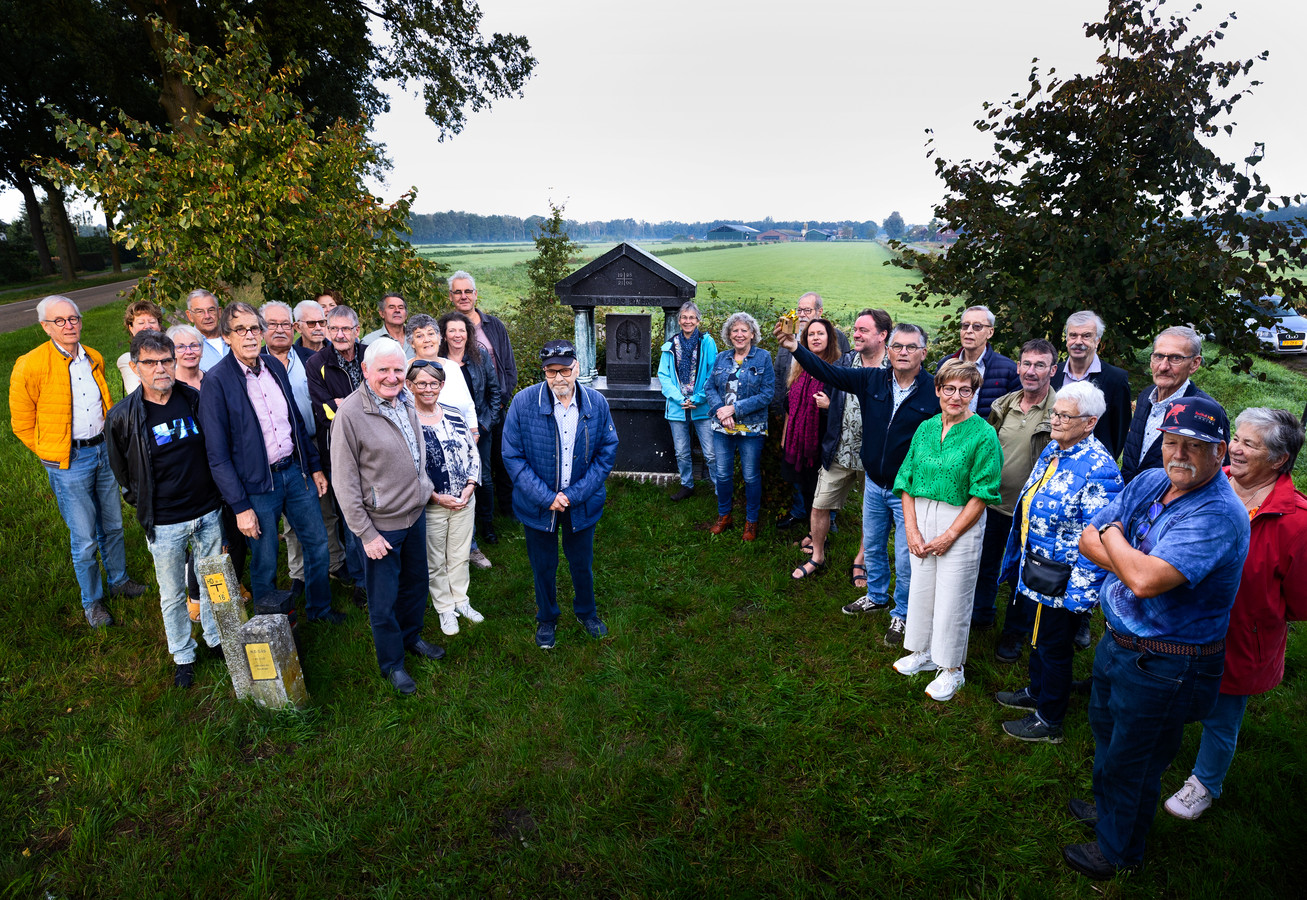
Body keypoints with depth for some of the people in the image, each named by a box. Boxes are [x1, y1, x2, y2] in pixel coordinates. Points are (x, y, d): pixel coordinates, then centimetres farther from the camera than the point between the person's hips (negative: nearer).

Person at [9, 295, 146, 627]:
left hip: (103, 449, 5)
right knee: (84, 539, 2)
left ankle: (119, 581, 37)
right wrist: (54, 457, -1)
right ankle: (92, 601, 20)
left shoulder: (94, 359, 5)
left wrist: (107, 442, 16)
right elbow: (22, 424, -5)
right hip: (69, 462, -5)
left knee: (113, 526, 17)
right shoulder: (30, 366, -13)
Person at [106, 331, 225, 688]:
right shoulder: (123, 417, -11)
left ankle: (217, 639, 38)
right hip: (164, 524, -2)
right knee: (173, 595, 12)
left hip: (208, 513, 2)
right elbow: (122, 471, 4)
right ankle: (183, 655, 32)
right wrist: (147, 504, 7)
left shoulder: (195, 400, -4)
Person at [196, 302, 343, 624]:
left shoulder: (274, 365, 4)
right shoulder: (217, 381, -14)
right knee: (265, 565, 9)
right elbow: (217, 454, -13)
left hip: (295, 470, 5)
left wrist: (315, 466, 13)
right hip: (257, 485, -5)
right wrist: (240, 506, -14)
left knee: (317, 544, 15)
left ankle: (319, 608, 37)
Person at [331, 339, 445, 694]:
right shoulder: (350, 413, -20)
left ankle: (411, 637, 46)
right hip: (381, 524, -7)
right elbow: (344, 482, -17)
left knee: (416, 582, 23)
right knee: (384, 599, 8)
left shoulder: (406, 401, 2)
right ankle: (391, 663, 28)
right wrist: (365, 533, -17)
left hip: (416, 514, 7)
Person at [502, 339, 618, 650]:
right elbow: (512, 456, -11)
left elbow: (607, 453, -5)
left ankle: (586, 611, 47)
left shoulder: (597, 403, -11)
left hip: (582, 503, 1)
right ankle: (546, 619, 43)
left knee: (582, 563, 19)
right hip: (538, 503, -1)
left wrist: (574, 494, -14)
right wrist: (546, 497, -18)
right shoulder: (523, 402, -16)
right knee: (543, 566, 18)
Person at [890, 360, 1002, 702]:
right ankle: (922, 652, 35)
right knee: (921, 588, 14)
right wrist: (912, 528, -4)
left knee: (953, 597, 5)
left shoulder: (983, 434, -10)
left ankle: (952, 670, 23)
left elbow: (982, 494, -12)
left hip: (961, 522, -4)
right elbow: (907, 480, 5)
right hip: (922, 519, 5)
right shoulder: (925, 428, 5)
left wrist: (949, 536, -13)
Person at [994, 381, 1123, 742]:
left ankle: (1048, 721, 29)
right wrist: (1020, 558, 21)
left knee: (1053, 647, 9)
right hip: (1036, 567, 9)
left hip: (1061, 578, -8)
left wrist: (1078, 591, -24)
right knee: (1038, 634, 25)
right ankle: (1036, 692, 47)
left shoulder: (1098, 468, -25)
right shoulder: (1052, 449, 5)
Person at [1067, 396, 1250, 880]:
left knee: (1131, 760, 12)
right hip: (1117, 641, 8)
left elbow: (1146, 580, -37)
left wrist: (1113, 535, -19)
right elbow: (1088, 540, -2)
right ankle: (1107, 806, 54)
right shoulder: (1150, 482, -2)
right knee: (1105, 728, 28)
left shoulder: (1219, 515, -28)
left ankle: (1119, 849, 37)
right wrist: (1141, 565, -20)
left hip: (1164, 668, -8)